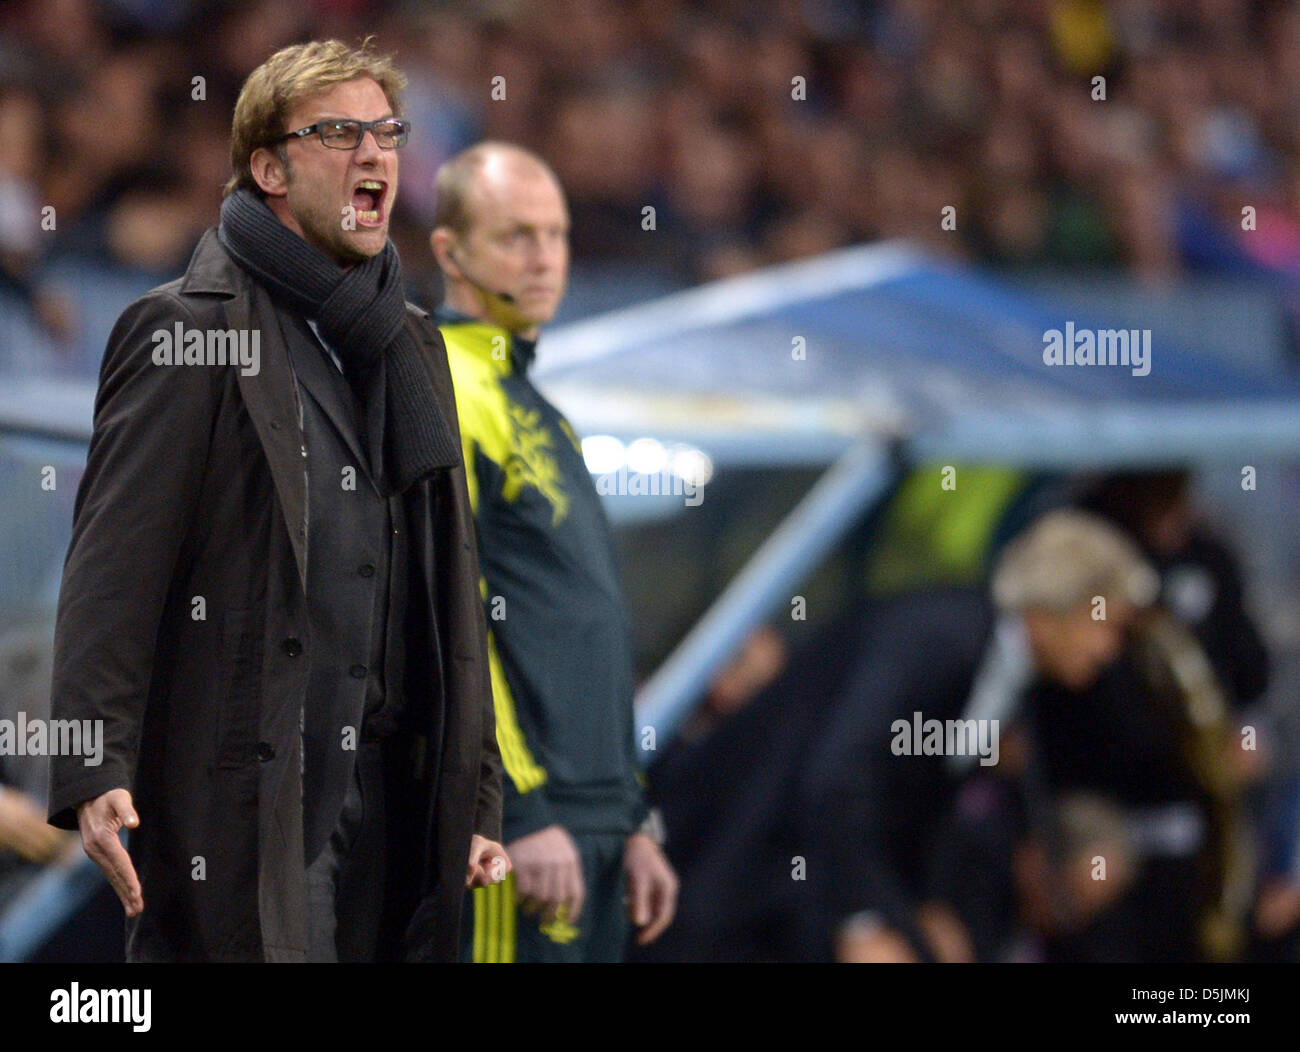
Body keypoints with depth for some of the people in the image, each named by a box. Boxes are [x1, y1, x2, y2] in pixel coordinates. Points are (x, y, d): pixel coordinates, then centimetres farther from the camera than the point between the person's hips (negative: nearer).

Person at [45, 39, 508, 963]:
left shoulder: (413, 347, 19)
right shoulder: (188, 331, -4)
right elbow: (111, 568, -10)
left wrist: (477, 799, 16)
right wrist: (94, 774, -20)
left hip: (388, 808, 7)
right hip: (243, 811, -7)